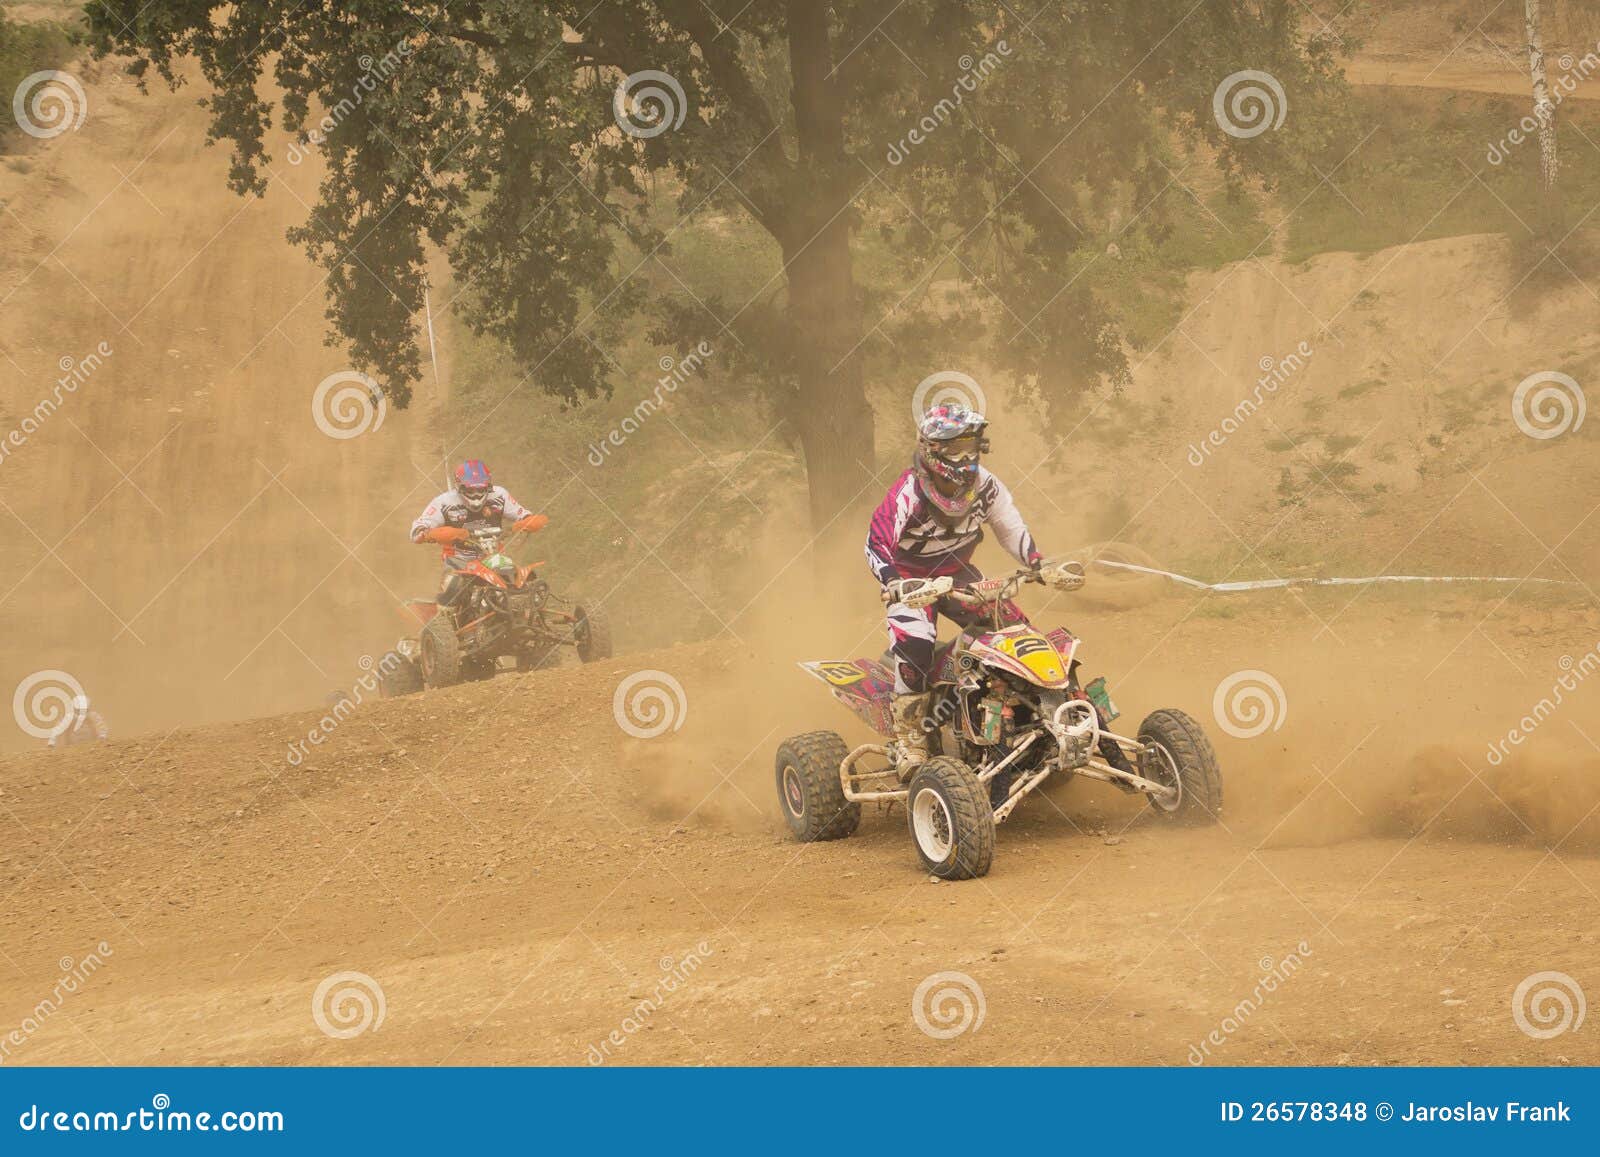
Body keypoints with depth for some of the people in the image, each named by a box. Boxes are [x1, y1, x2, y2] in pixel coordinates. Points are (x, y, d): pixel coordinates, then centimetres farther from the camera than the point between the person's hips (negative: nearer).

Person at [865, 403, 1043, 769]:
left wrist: (1037, 562, -9)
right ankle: (910, 738, -20)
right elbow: (876, 541, -29)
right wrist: (891, 580, -45)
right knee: (914, 645, -29)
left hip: (957, 574, 6)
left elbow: (1010, 528, 4)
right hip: (910, 580, -6)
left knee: (1013, 626, -7)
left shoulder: (985, 485, -10)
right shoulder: (908, 494, -28)